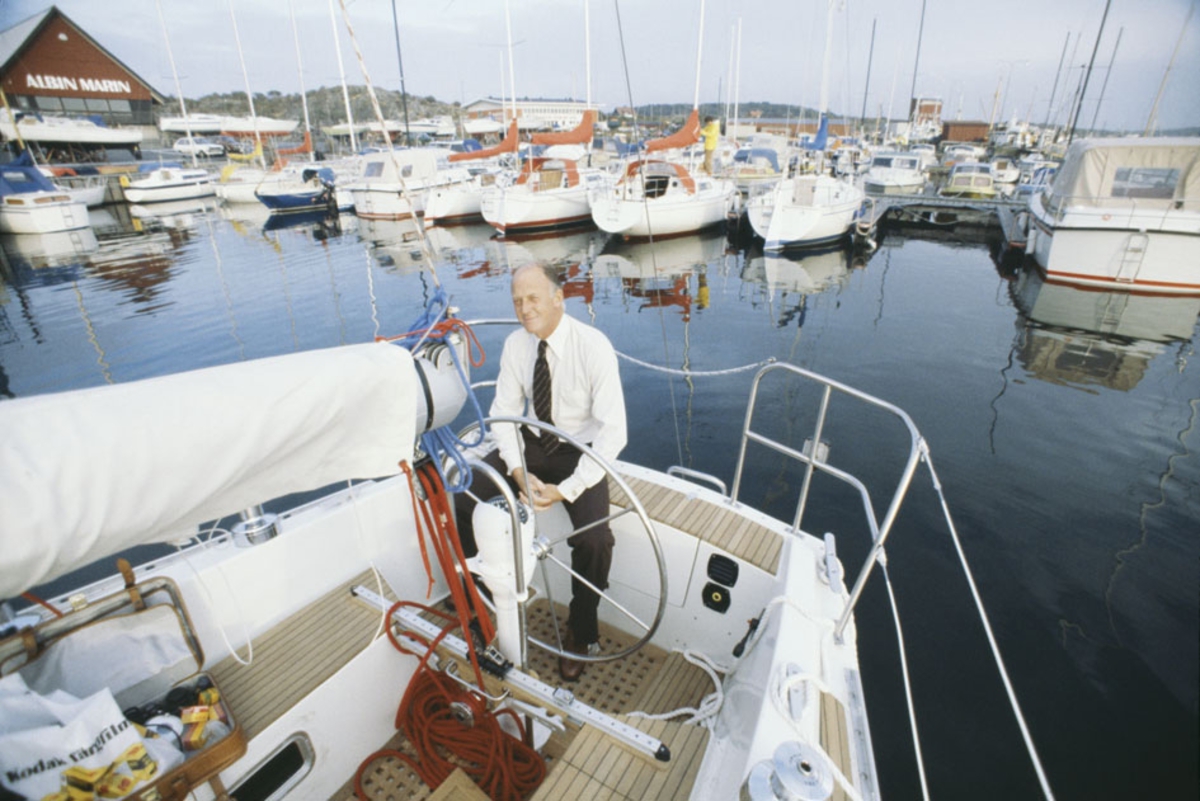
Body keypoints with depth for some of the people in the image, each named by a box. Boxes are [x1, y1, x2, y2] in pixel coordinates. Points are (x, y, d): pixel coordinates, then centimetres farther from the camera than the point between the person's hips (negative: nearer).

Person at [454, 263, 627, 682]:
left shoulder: (593, 346, -22)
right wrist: (518, 471, -17)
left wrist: (565, 490, -30)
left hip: (580, 450, -4)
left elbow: (613, 431, -24)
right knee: (467, 498, -11)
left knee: (594, 538, -26)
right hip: (533, 441, 5)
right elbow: (504, 411, -1)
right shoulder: (515, 344, -7)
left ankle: (581, 632, 6)